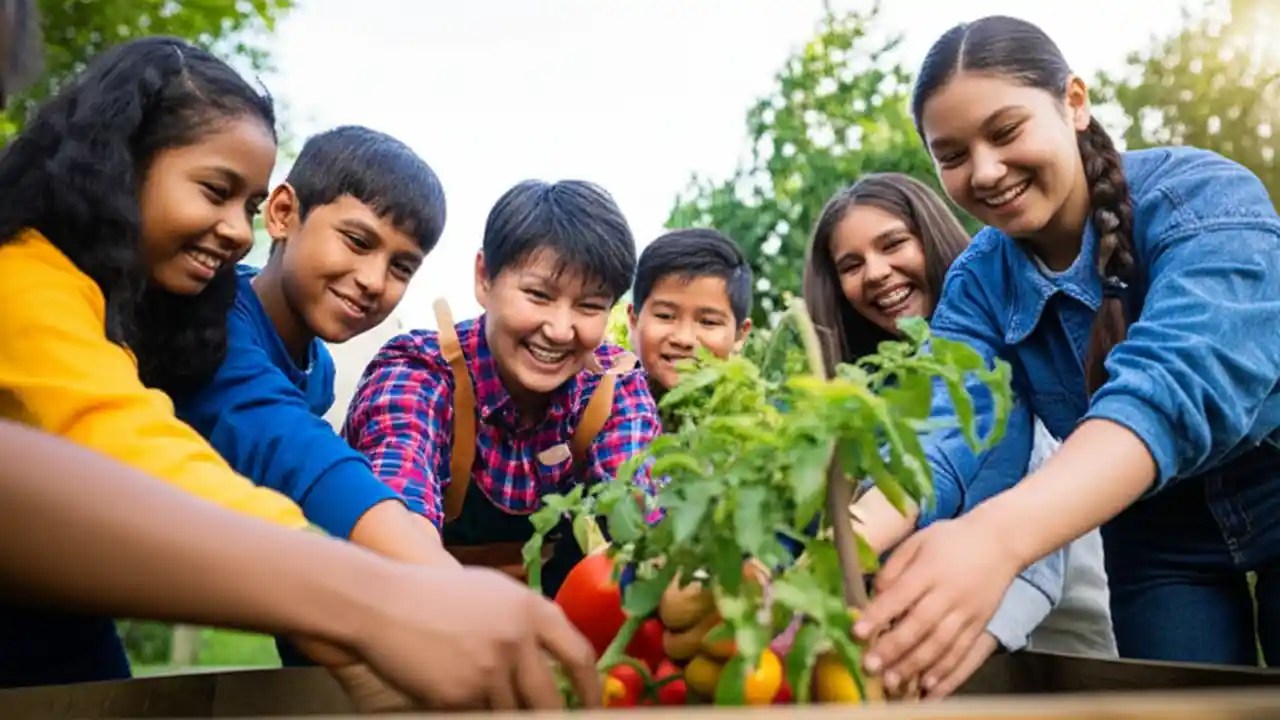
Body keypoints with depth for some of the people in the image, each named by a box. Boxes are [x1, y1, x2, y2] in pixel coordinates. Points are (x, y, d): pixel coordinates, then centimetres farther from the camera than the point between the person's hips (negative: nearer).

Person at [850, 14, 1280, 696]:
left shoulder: (1202, 195, -26)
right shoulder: (977, 282, -13)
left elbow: (1175, 383, -43)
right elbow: (938, 431, -29)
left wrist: (997, 535, -60)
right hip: (1157, 534, 3)